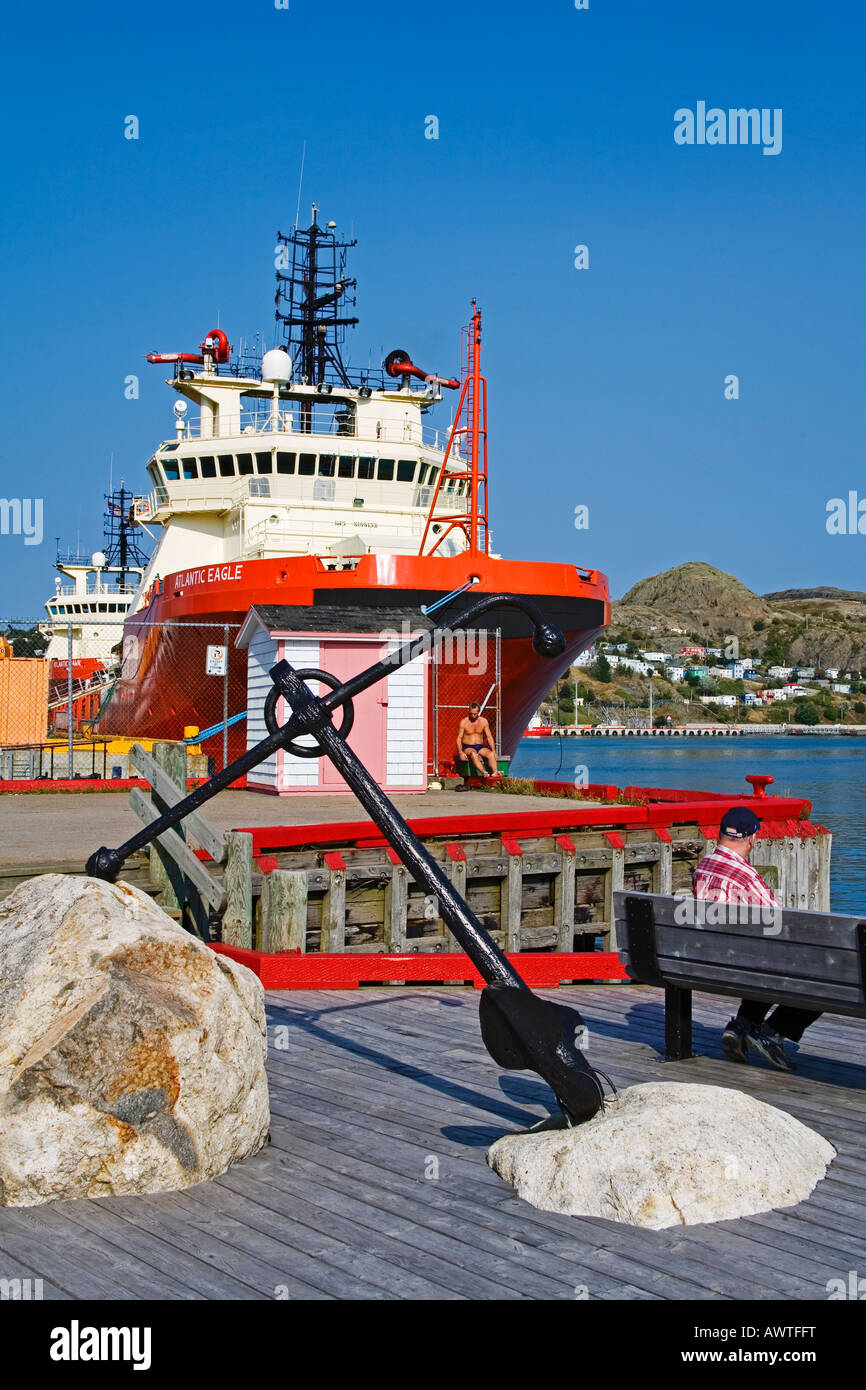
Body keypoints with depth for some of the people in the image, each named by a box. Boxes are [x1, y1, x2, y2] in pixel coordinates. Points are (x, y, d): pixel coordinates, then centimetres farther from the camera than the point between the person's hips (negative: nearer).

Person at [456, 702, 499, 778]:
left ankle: (495, 772, -52)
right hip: (468, 748, -3)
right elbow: (459, 738, -3)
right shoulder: (464, 722, -3)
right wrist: (461, 752, -19)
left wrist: (493, 751, -10)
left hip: (480, 747, 3)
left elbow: (489, 737, 5)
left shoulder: (483, 721, 5)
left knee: (491, 754, -30)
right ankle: (483, 772, -59)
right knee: (473, 754, -39)